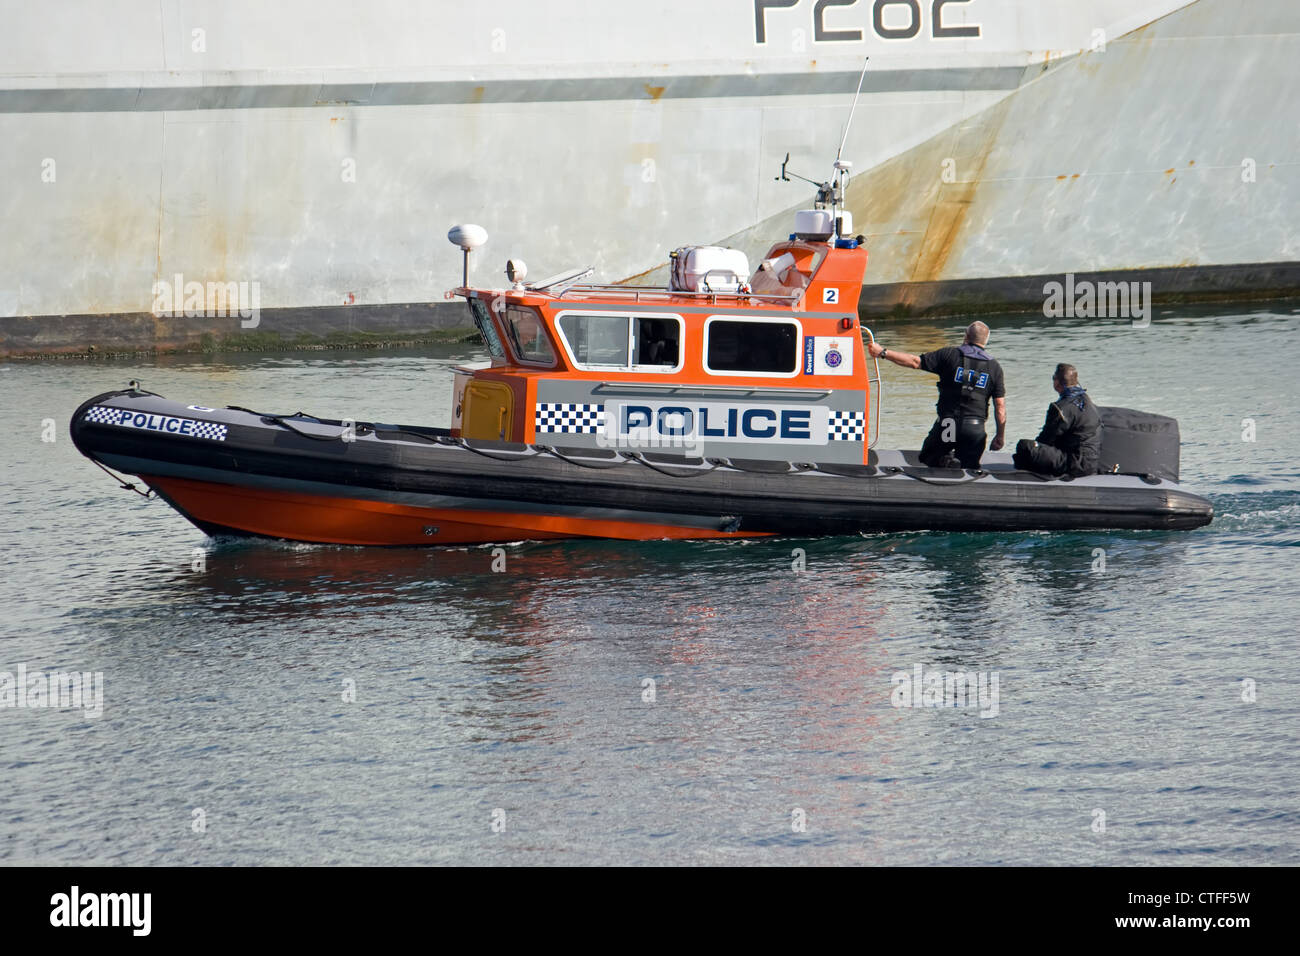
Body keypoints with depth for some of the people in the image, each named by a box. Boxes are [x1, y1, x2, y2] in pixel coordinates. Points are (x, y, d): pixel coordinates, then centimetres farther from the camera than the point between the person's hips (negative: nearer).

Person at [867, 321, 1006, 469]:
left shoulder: (950, 355, -1)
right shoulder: (994, 367, 5)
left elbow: (914, 362, -4)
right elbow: (1000, 405, 4)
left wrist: (883, 353, 4)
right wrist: (1000, 436, 12)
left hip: (947, 423, -1)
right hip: (975, 428, 1)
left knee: (928, 457, 19)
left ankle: (945, 462, -12)